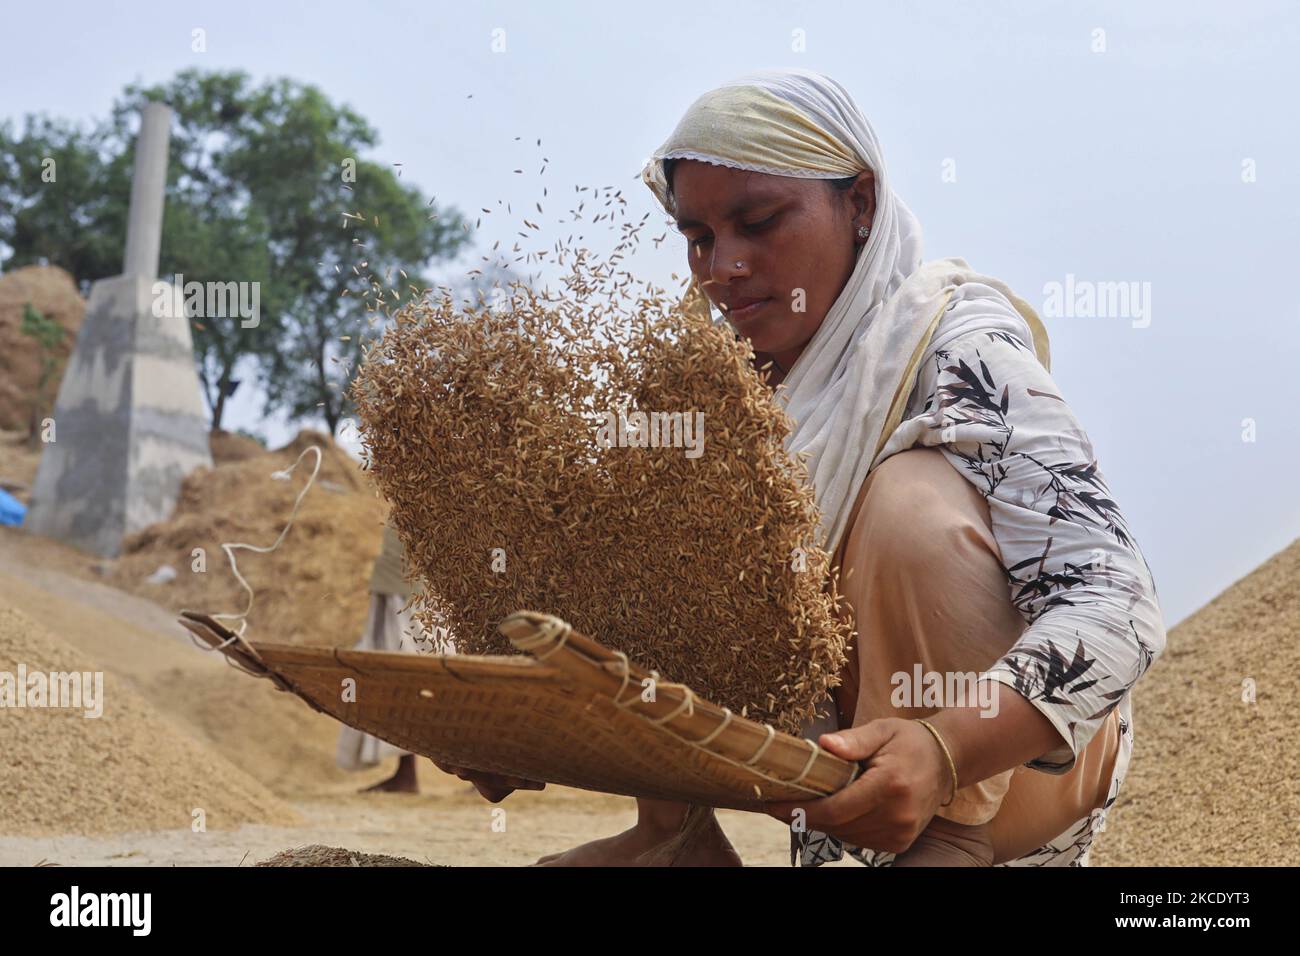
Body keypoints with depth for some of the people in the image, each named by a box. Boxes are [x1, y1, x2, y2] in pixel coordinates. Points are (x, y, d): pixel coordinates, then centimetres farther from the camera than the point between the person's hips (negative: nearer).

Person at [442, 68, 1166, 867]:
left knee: (914, 498, -30)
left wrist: (944, 750, -48)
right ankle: (677, 833, 0)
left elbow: (1118, 606, -32)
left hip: (1013, 763, -6)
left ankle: (955, 845, -20)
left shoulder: (956, 348, -21)